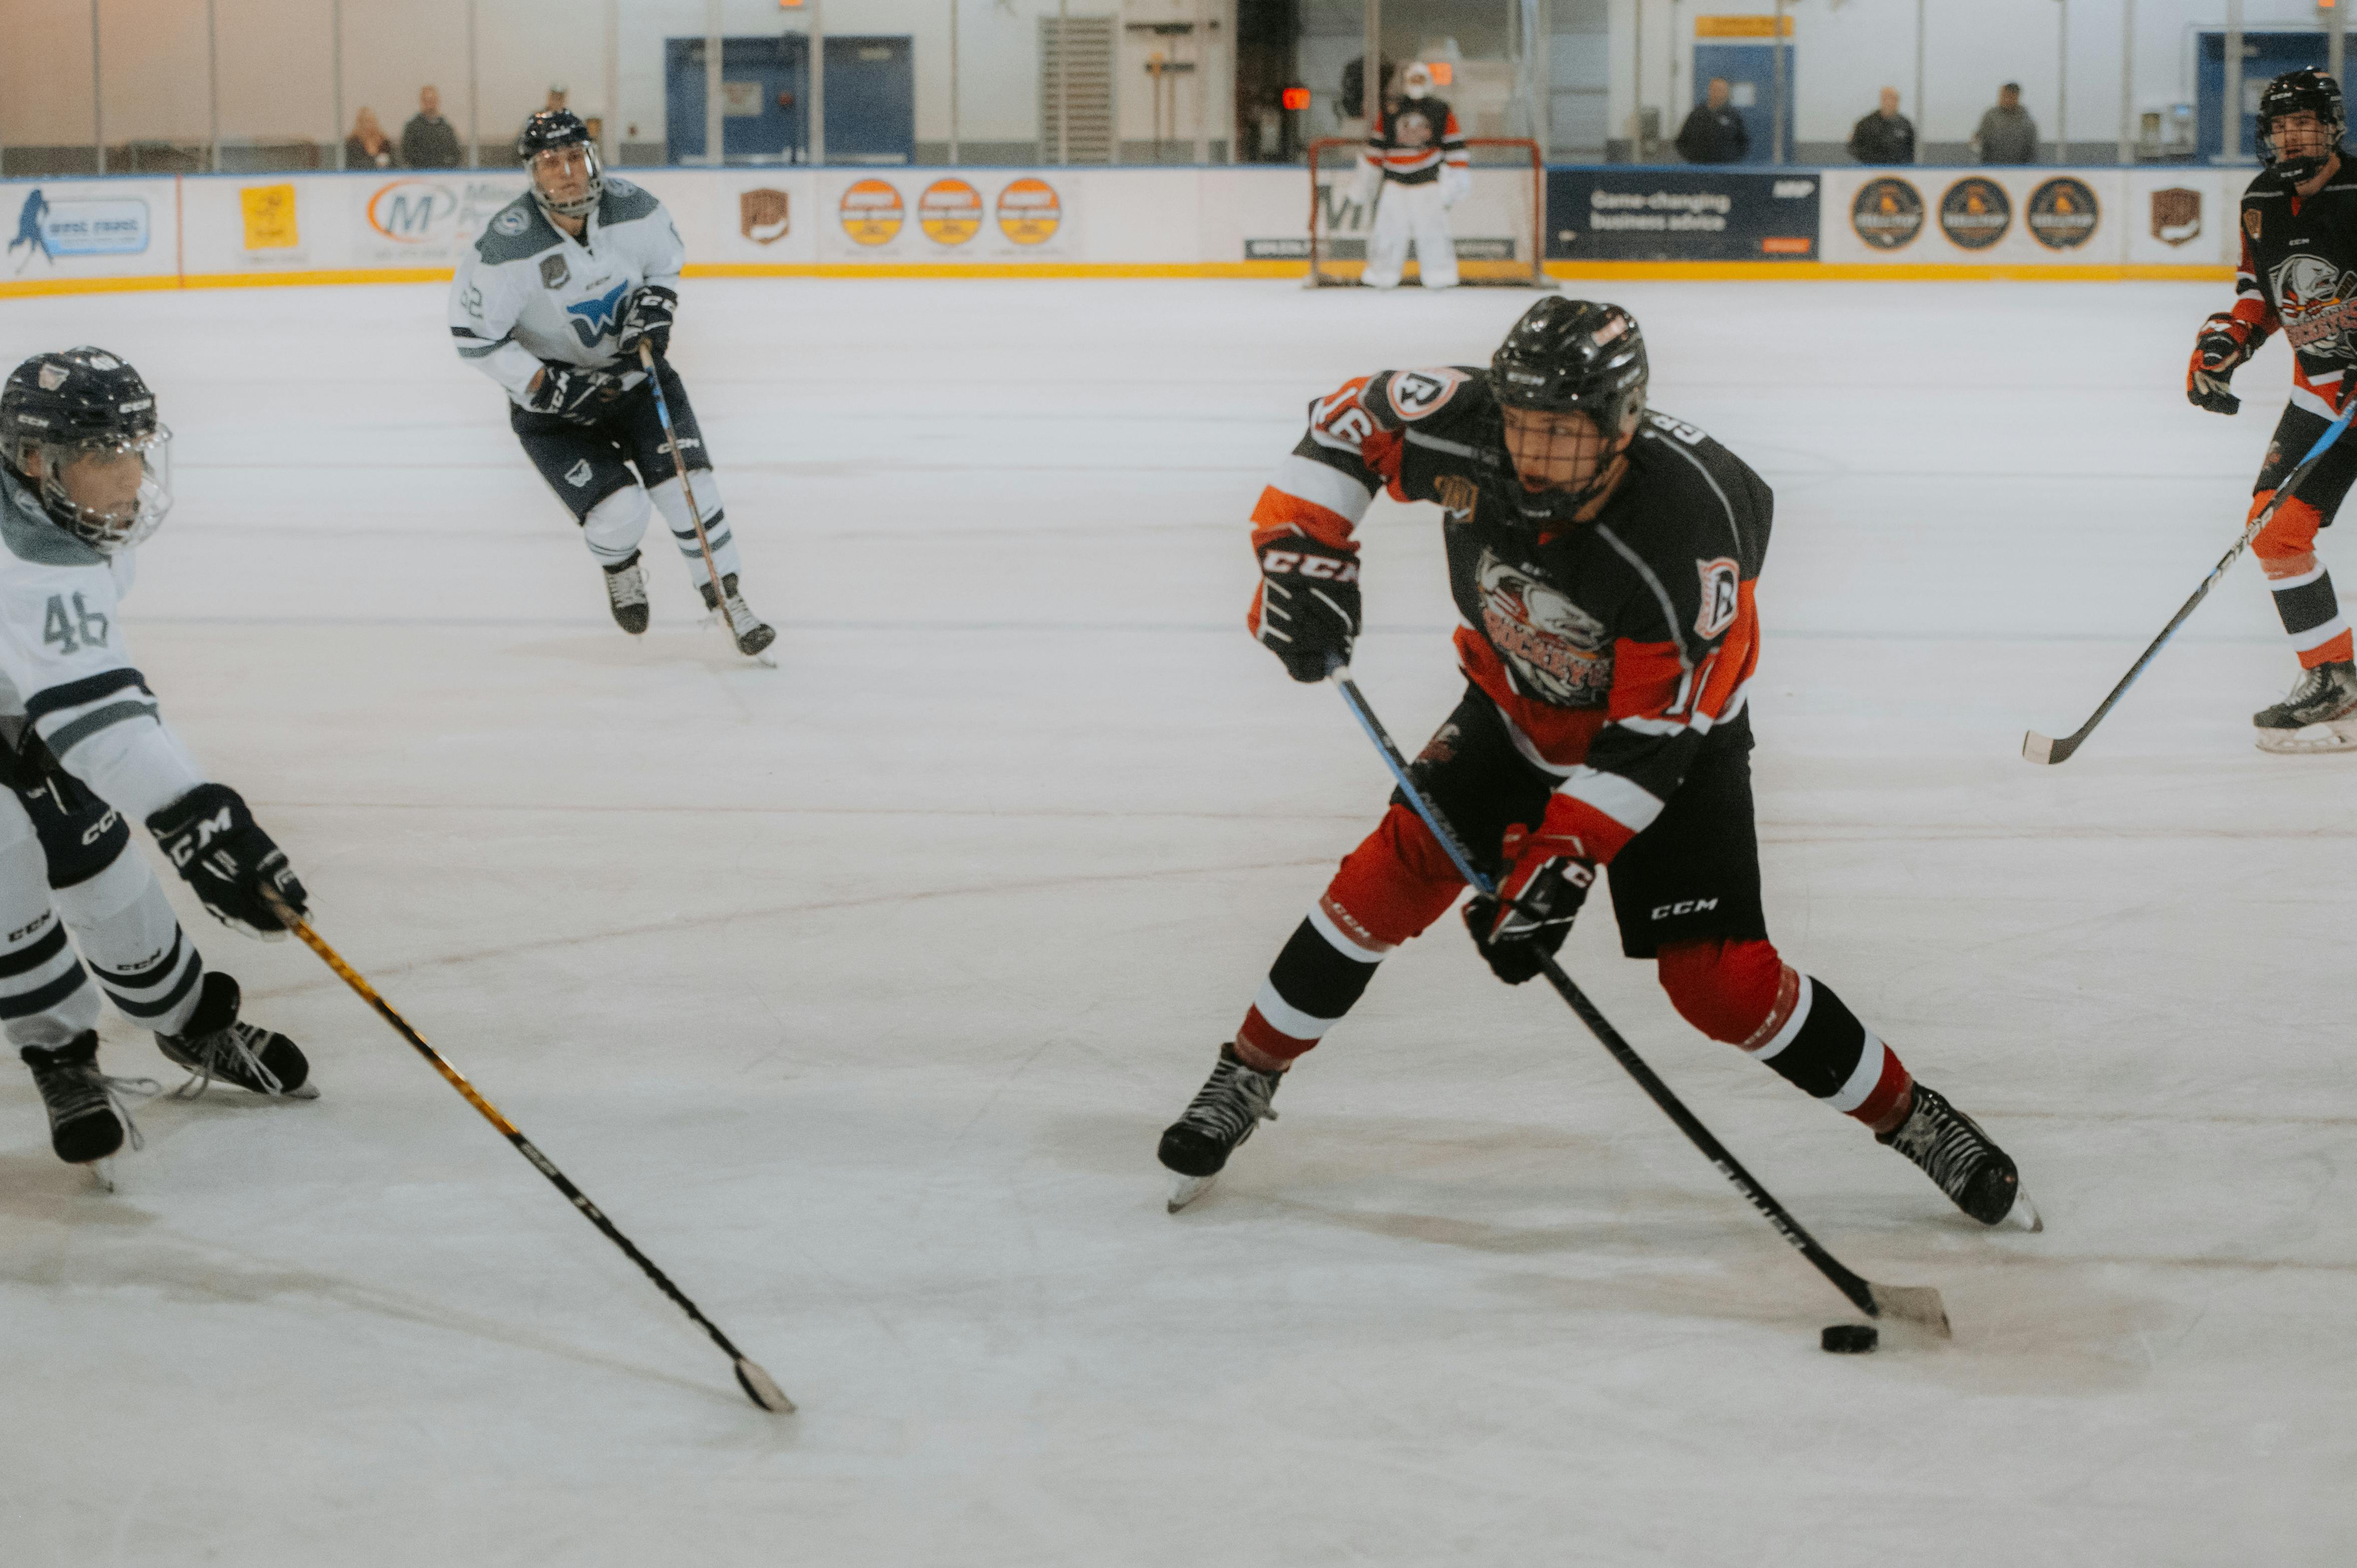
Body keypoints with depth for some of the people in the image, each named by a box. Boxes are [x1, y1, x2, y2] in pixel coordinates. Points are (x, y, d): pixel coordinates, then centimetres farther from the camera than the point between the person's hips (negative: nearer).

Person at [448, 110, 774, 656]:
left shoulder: (634, 210, -14)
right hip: (550, 393, -3)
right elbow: (474, 335, -19)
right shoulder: (507, 246, -26)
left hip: (632, 370, 3)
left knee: (686, 483, -9)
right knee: (618, 510, -15)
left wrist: (657, 306, -13)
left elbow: (666, 263, 8)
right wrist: (547, 385, -24)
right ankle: (619, 569, 22)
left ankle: (728, 599, 9)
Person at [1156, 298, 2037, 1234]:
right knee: (1408, 859, -14)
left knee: (1714, 978, -12)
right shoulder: (1467, 429, -28)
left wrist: (1563, 861, -36)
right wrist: (1302, 552, -21)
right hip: (1517, 703, 4)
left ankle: (1912, 1119, 5)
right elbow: (1347, 419, -8)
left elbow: (1652, 735, -32)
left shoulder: (1685, 533, -38)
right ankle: (1248, 1076, 2)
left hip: (1674, 729, -4)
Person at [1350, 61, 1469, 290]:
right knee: (1388, 228, -2)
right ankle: (1381, 274, 5)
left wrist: (1459, 176, -2)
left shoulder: (1442, 112, 6)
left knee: (1433, 227, -8)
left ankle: (1441, 276, -2)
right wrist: (1367, 183, 14)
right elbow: (1376, 148, 14)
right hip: (1394, 181, 2)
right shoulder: (1390, 114, 10)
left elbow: (1455, 146, 6)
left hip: (1428, 181, -2)